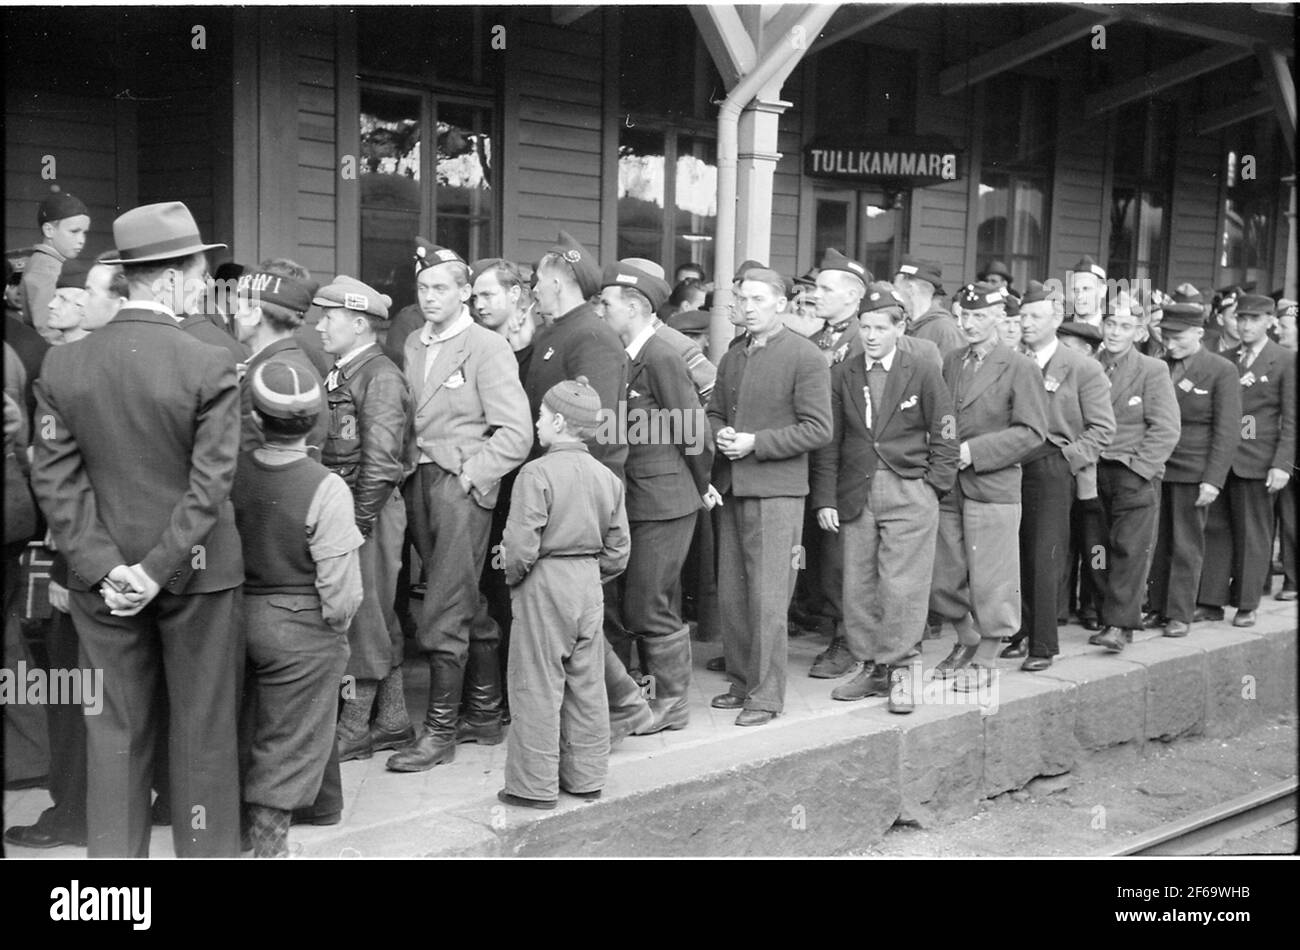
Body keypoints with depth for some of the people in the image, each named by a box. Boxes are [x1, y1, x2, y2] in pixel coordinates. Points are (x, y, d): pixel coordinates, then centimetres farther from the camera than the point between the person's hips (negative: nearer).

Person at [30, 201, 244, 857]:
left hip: (102, 579, 3)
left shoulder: (62, 365, -3)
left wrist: (104, 566, -6)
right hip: (197, 573, -3)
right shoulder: (210, 368, -14)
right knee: (202, 726, 11)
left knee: (114, 728, 13)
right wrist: (159, 568, -13)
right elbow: (209, 486, -17)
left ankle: (113, 851, 22)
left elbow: (56, 477, -4)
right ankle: (207, 847, 23)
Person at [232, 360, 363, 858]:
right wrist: (337, 622, -1)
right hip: (303, 630, -5)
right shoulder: (326, 487, -20)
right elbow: (340, 585, -20)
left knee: (244, 737, 23)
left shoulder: (231, 473, -7)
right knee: (289, 747, 11)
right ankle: (268, 842, 19)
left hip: (240, 616, 5)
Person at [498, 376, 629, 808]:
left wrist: (513, 577, -1)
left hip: (544, 587, -6)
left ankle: (535, 786, 10)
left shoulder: (536, 473, -15)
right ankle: (586, 778, 23)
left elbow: (521, 547, -19)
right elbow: (618, 550, 7)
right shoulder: (607, 477, 5)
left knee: (537, 688, 3)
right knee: (587, 684, 14)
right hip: (590, 584, 6)